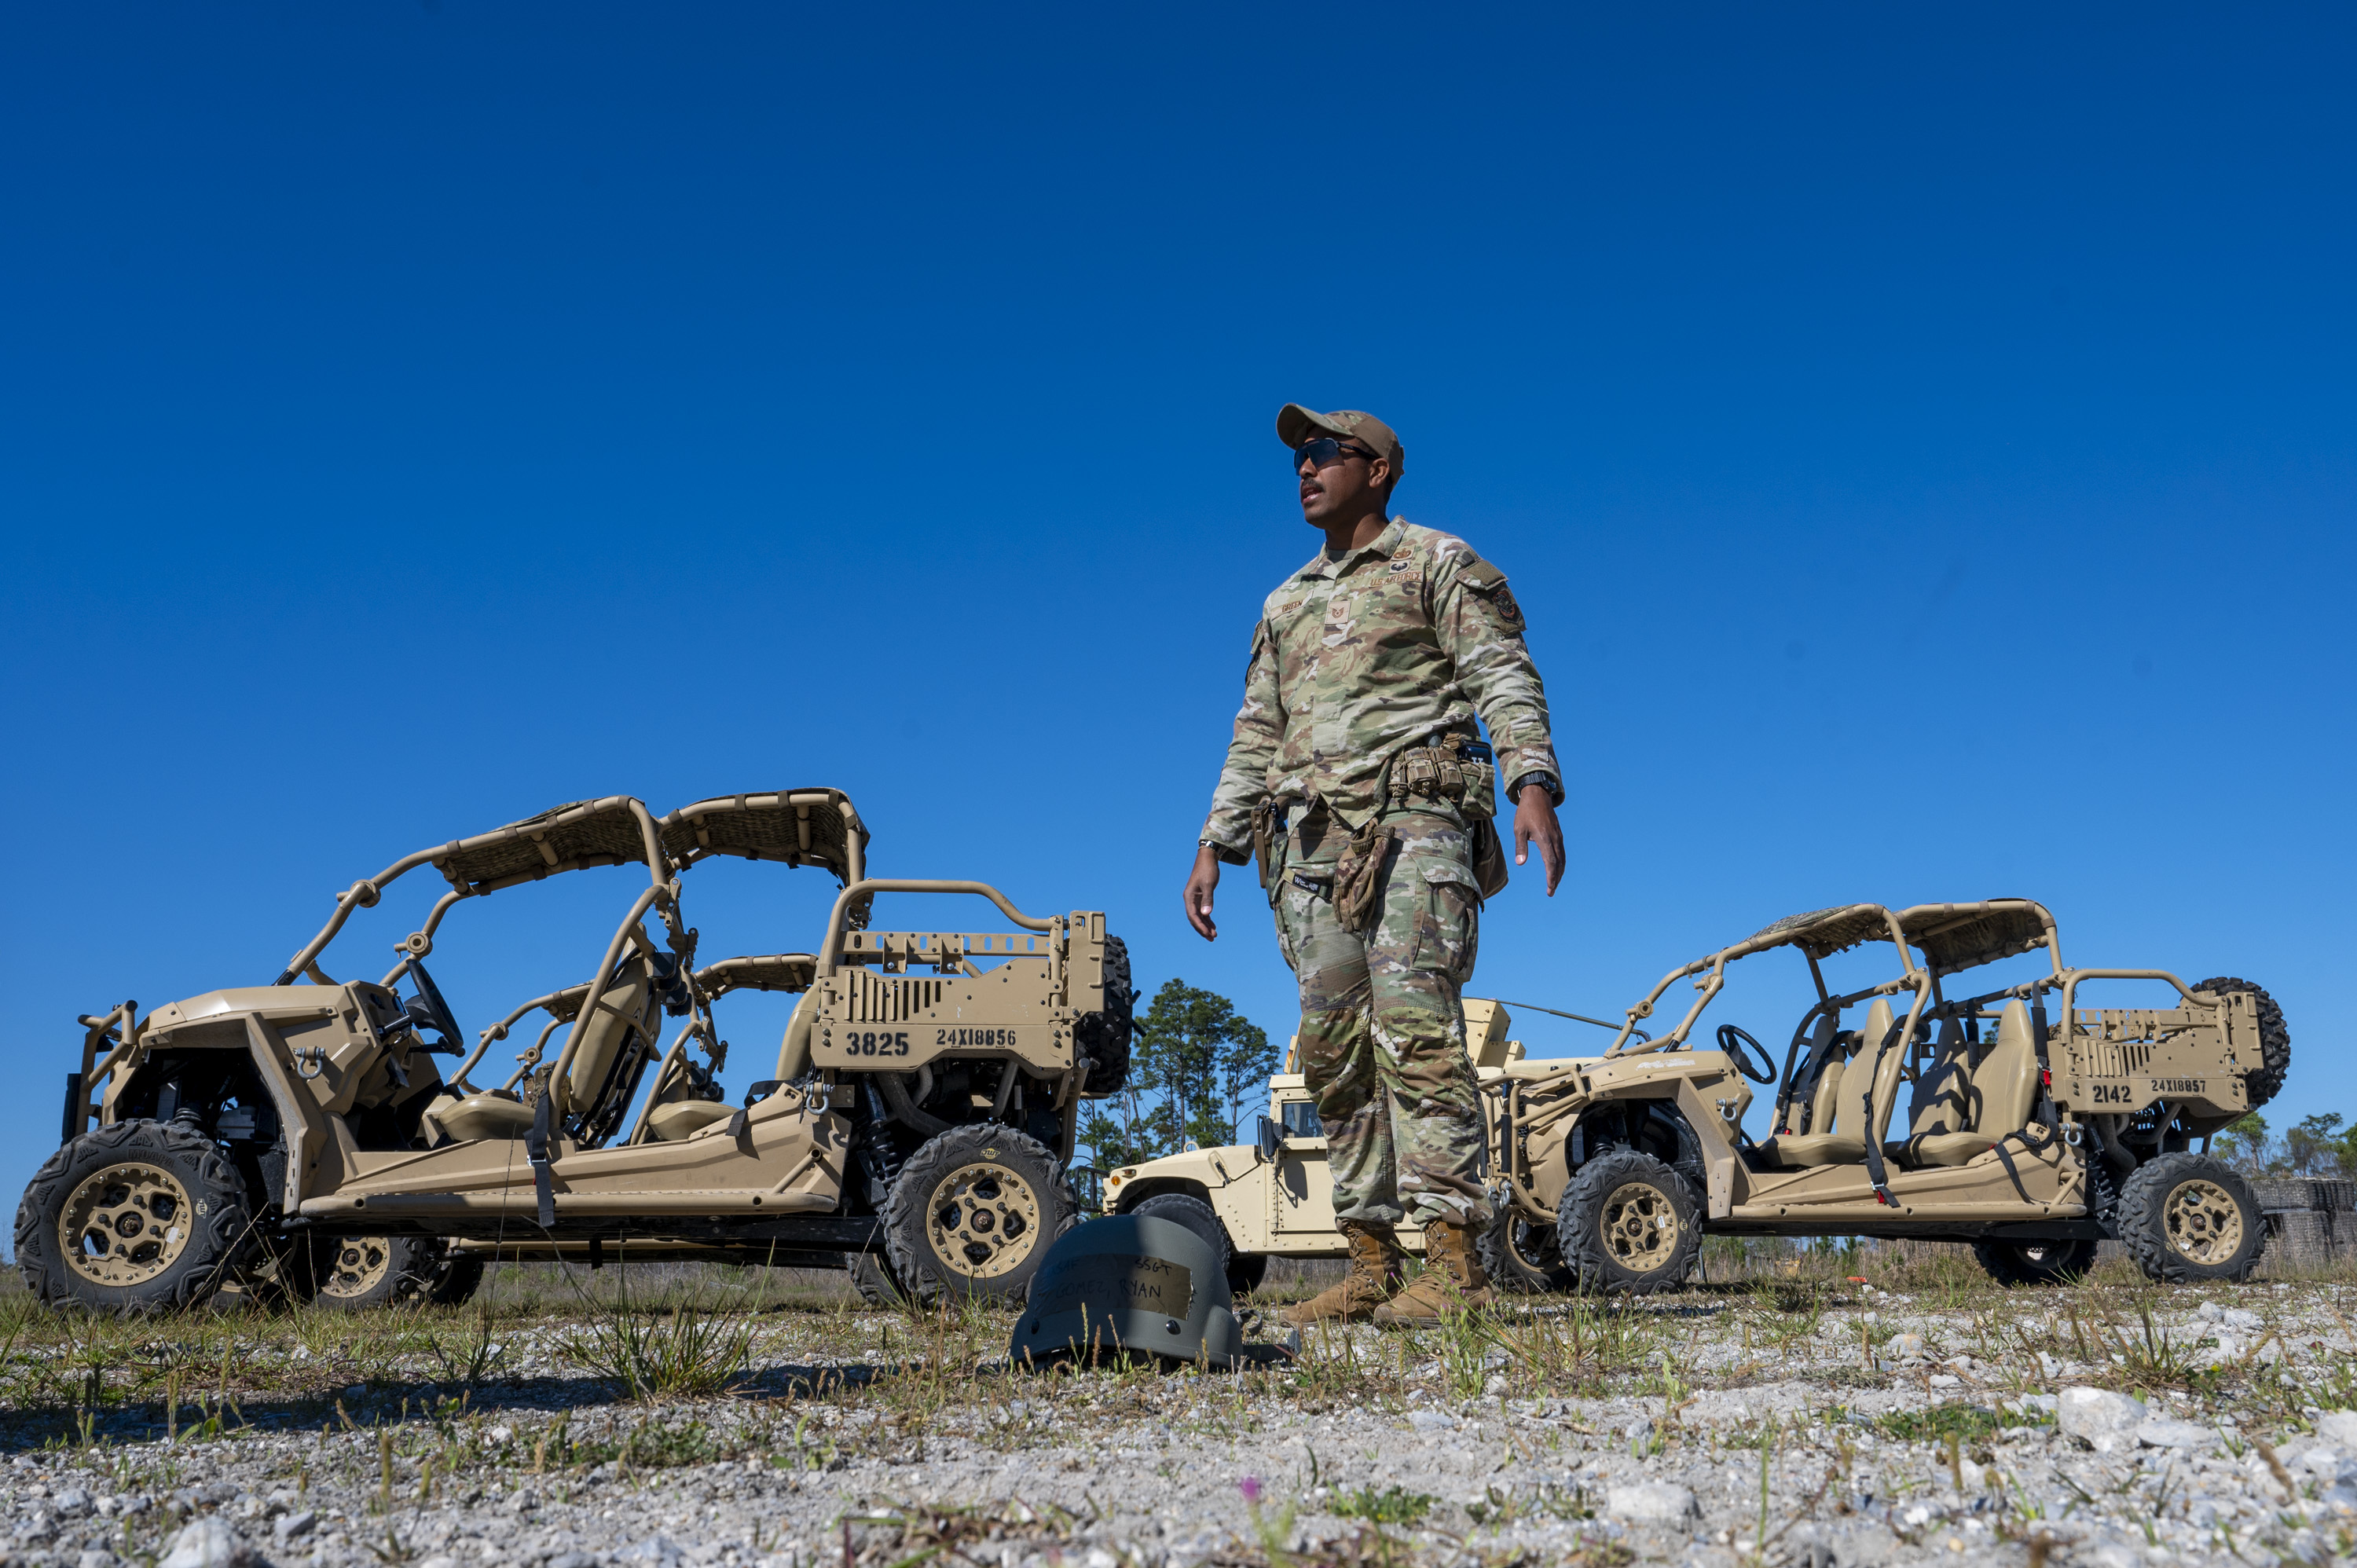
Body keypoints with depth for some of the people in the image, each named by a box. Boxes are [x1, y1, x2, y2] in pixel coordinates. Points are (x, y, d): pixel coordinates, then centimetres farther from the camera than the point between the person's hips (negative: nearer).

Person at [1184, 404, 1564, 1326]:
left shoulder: (1437, 564, 8)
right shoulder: (1287, 603, 27)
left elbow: (1503, 676, -4)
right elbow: (1256, 735, 25)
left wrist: (1533, 782, -20)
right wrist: (1214, 846, 16)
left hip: (1411, 819, -6)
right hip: (1312, 836, 6)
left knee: (1415, 1025, -17)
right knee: (1334, 1048, 1)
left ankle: (1453, 1263, -16)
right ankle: (1370, 1268, 6)